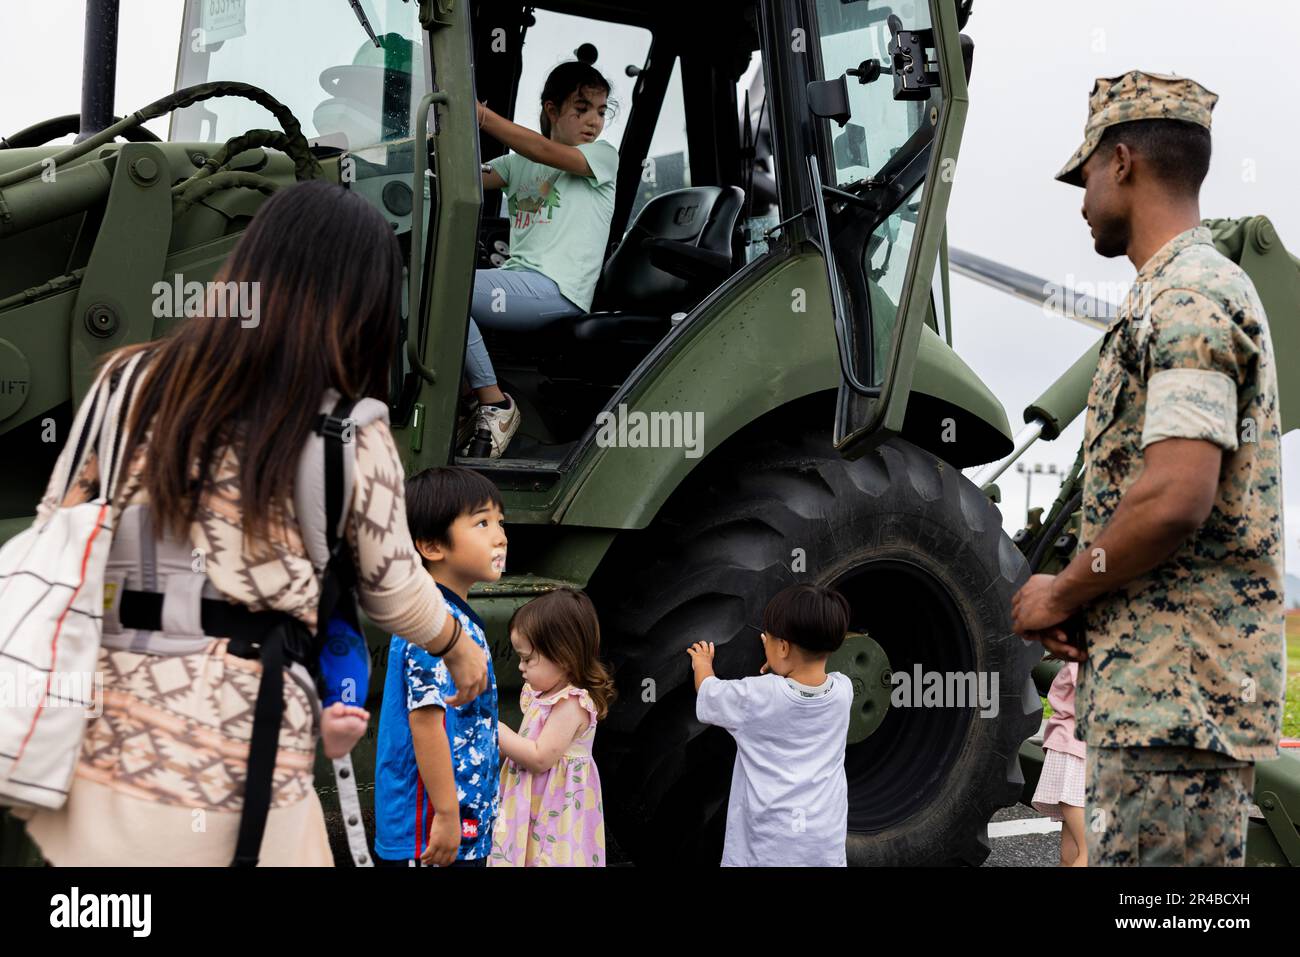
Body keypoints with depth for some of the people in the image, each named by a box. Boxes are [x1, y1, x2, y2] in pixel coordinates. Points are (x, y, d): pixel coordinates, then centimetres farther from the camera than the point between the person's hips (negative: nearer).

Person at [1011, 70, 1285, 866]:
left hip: (1174, 690, -10)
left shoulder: (1187, 298, -13)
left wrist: (1062, 595, -9)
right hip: (1172, 687, 10)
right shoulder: (1212, 291, 21)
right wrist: (1085, 602, 14)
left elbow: (1173, 500, -24)